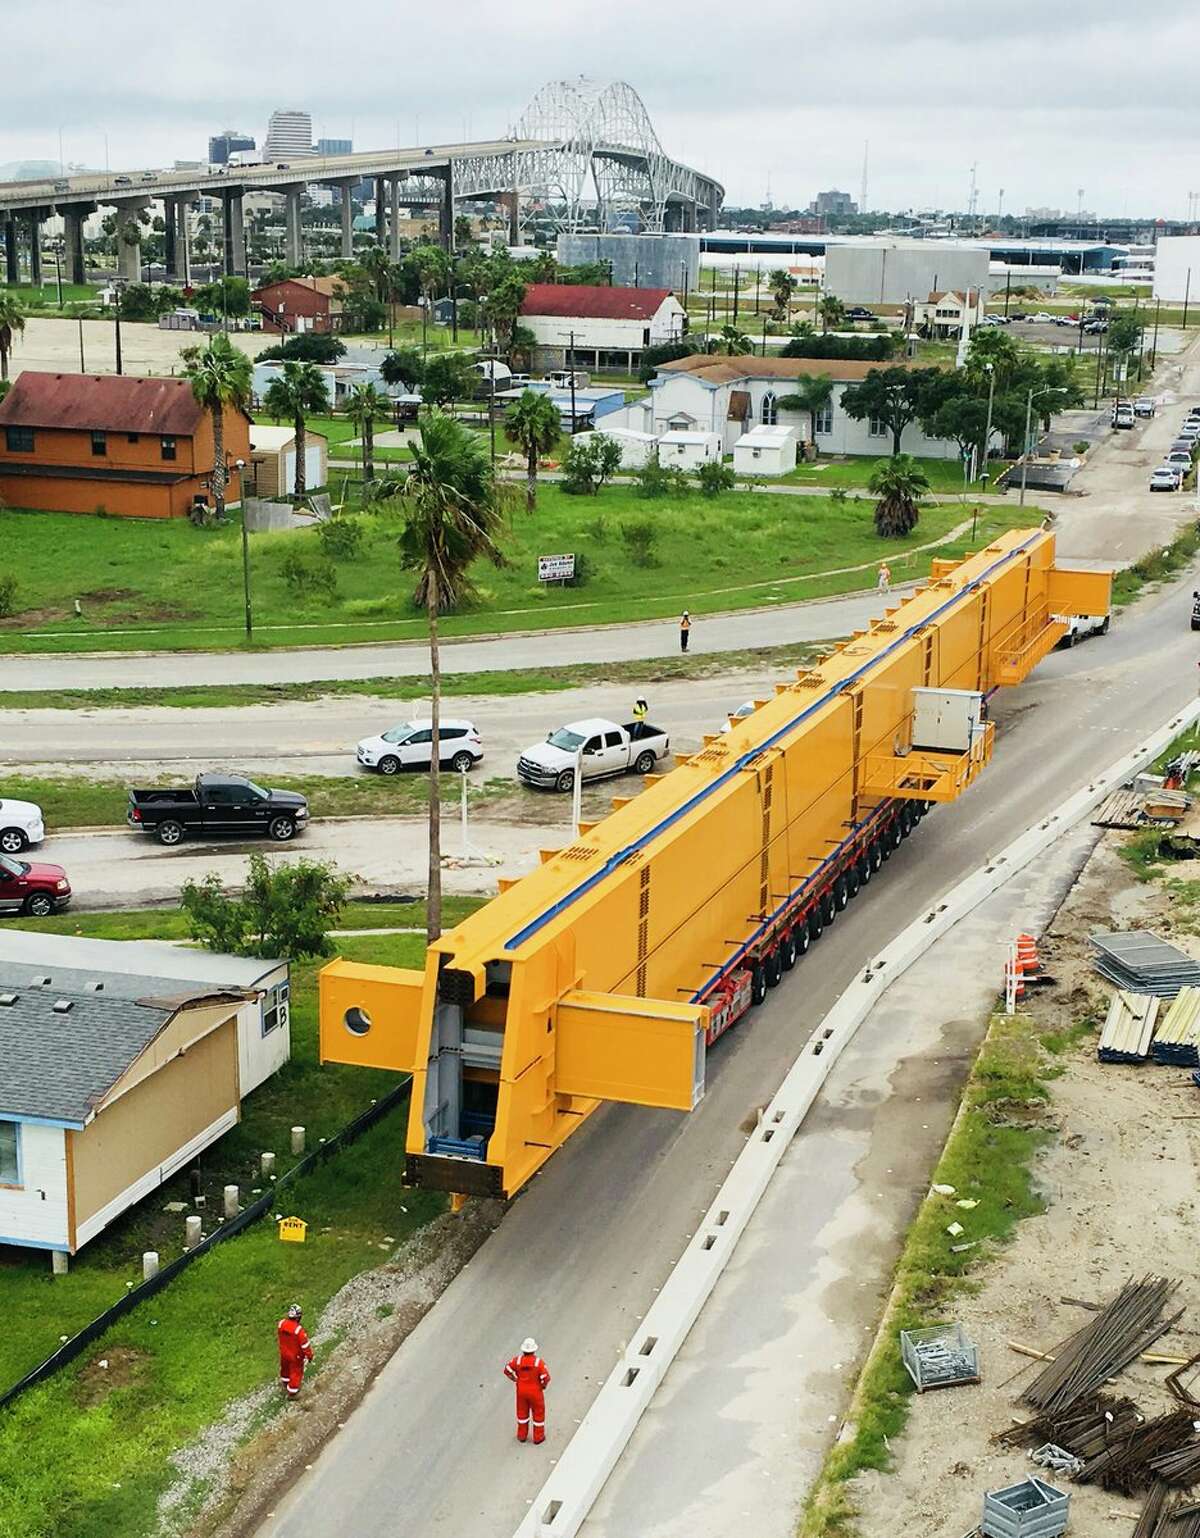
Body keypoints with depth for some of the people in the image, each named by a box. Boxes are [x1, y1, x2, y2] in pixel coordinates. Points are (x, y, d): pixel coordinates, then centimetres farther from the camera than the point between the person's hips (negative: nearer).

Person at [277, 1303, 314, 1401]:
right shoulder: (299, 1330, -38)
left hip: (283, 1352, 6)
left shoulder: (281, 1323, -21)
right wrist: (309, 1355, -7)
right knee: (296, 1372, 16)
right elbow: (305, 1345, -25)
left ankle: (286, 1383, 56)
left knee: (285, 1368, 31)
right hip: (295, 1356, -6)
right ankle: (292, 1393, 31)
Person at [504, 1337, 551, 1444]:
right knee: (538, 1413, 16)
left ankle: (522, 1435, 34)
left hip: (521, 1391, 3)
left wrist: (515, 1379, 7)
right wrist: (543, 1386, -2)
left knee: (522, 1412, 21)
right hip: (535, 1391, -3)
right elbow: (546, 1378, -24)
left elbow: (507, 1370, -7)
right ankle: (538, 1437, 27)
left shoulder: (517, 1360, -15)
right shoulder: (539, 1362, -24)